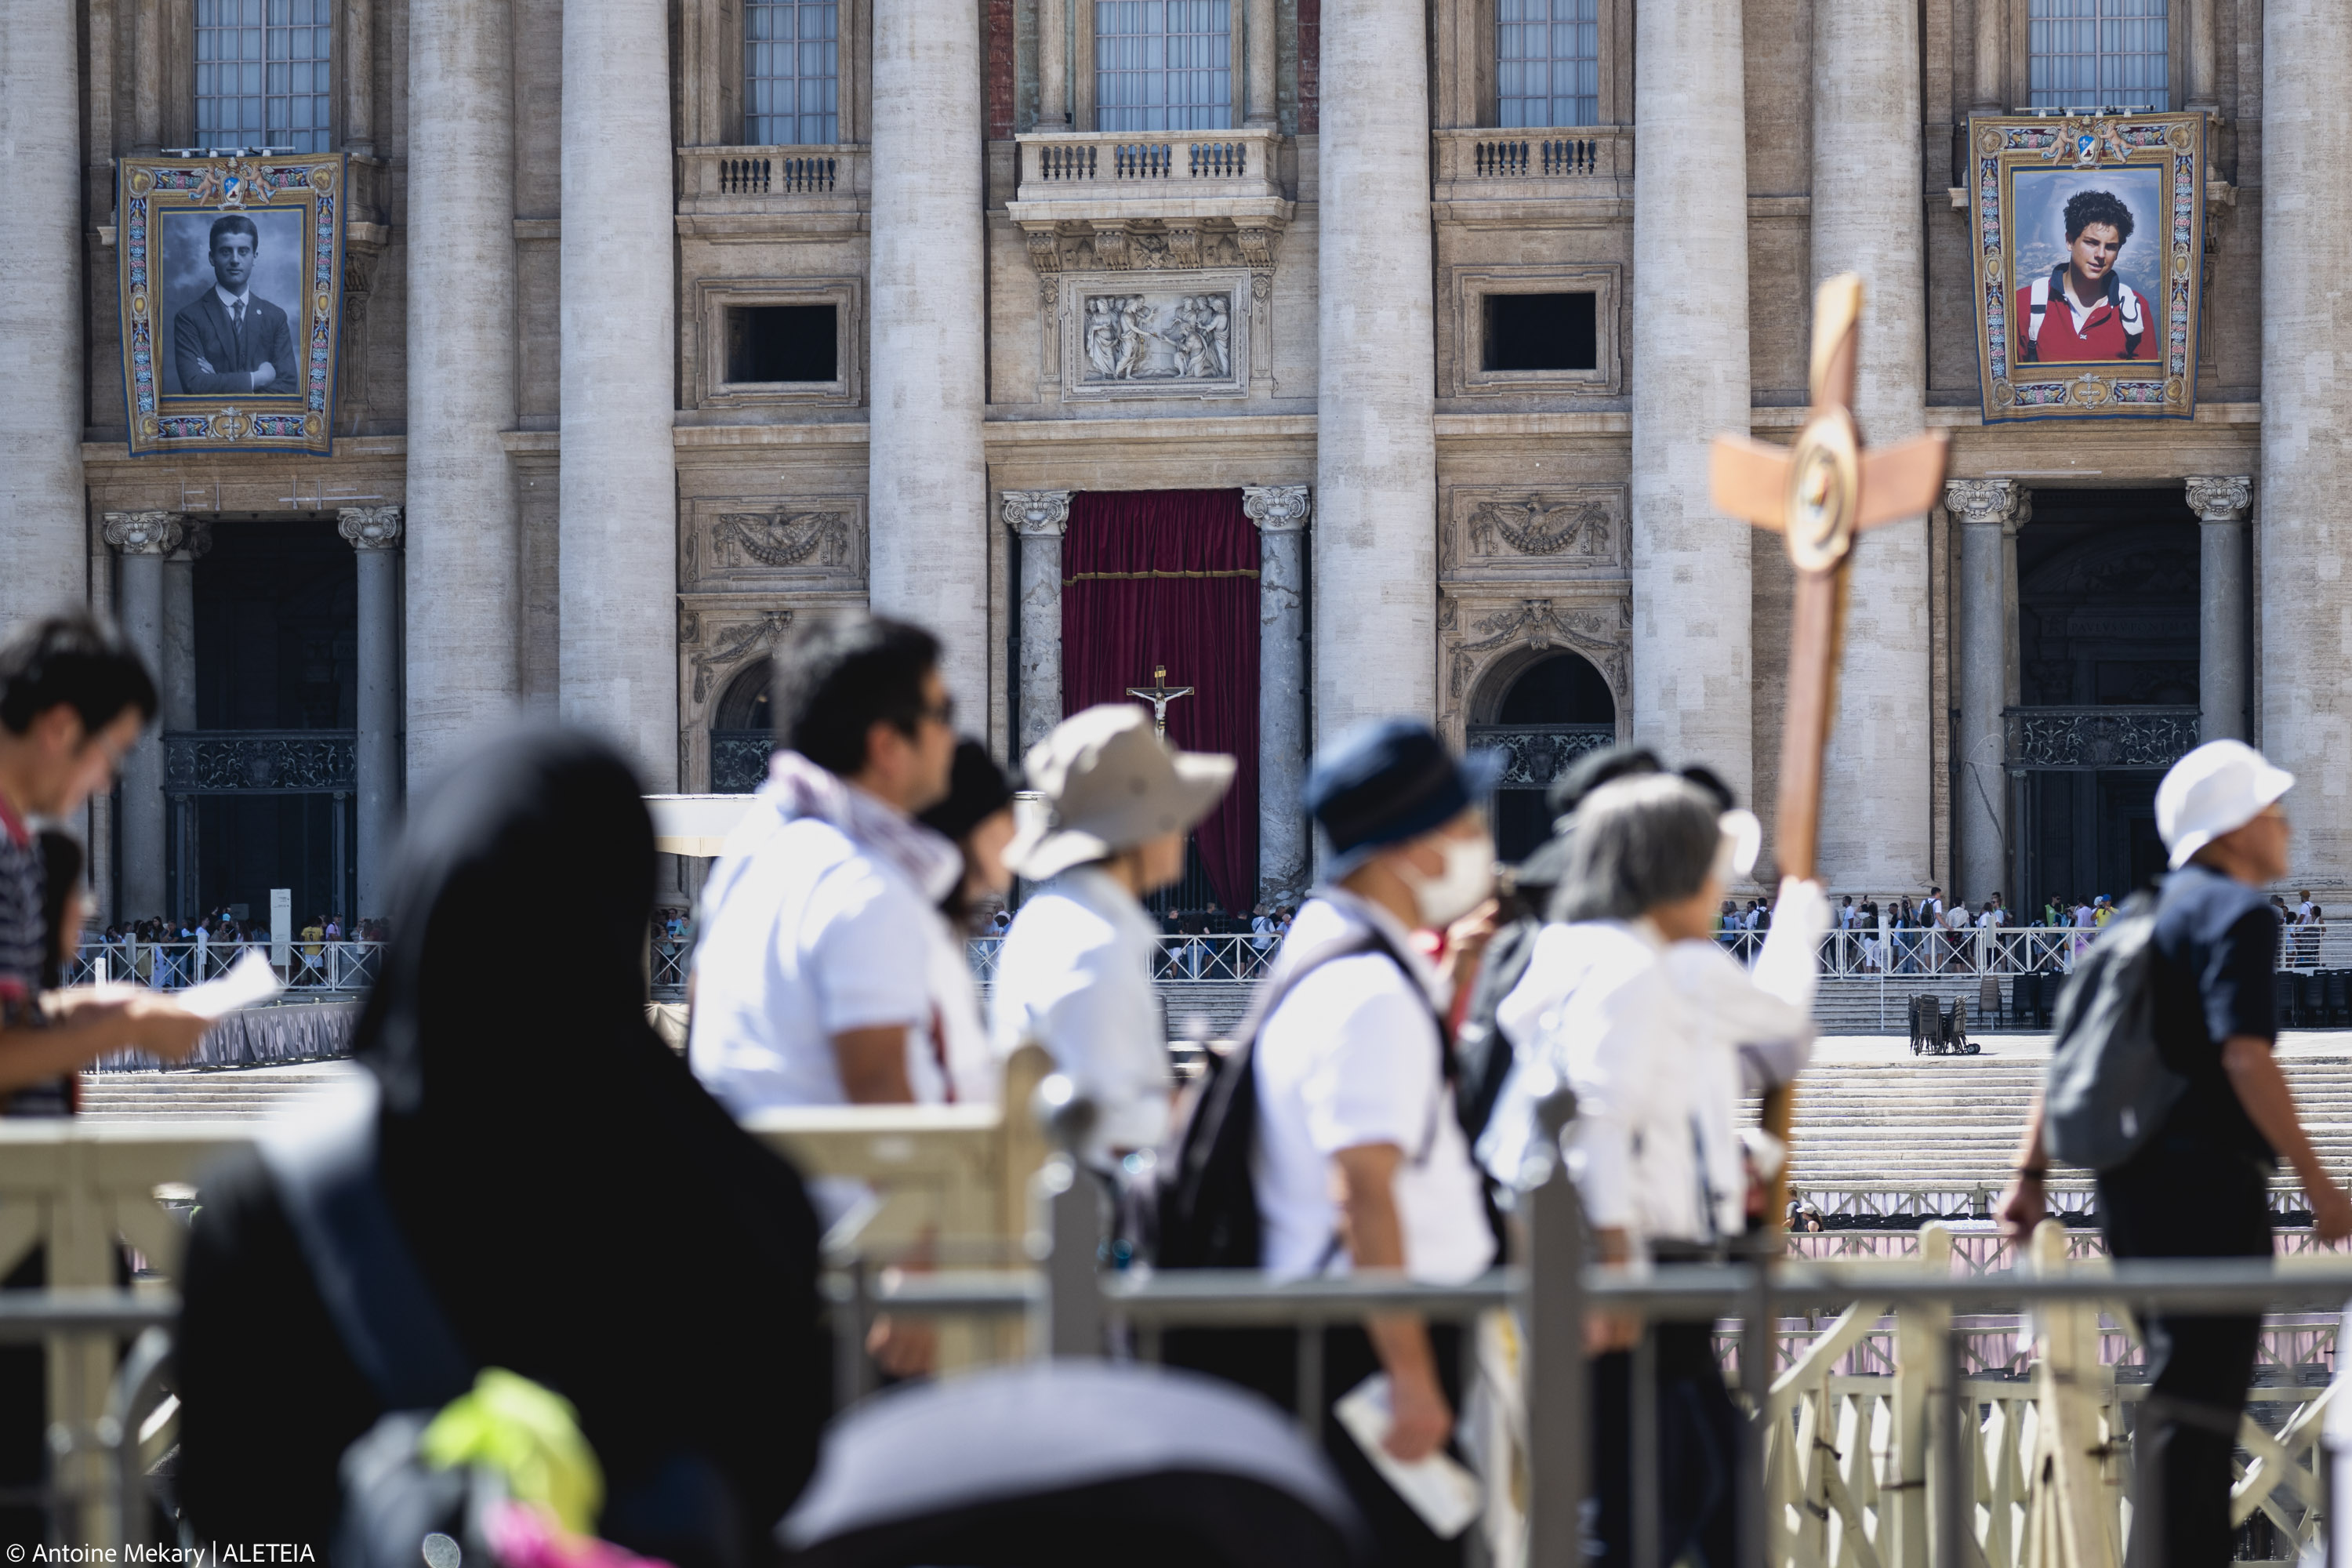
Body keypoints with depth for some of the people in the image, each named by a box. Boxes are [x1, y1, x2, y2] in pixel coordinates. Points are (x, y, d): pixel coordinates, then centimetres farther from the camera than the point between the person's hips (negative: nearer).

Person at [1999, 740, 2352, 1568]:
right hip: (2209, 1186, -9)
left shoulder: (2150, 915, 17)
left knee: (2188, 1390, 18)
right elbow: (2244, 1055, -20)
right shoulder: (2237, 912, -10)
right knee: (2194, 1405, -8)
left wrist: (2031, 1172, 17)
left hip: (2134, 1184, 9)